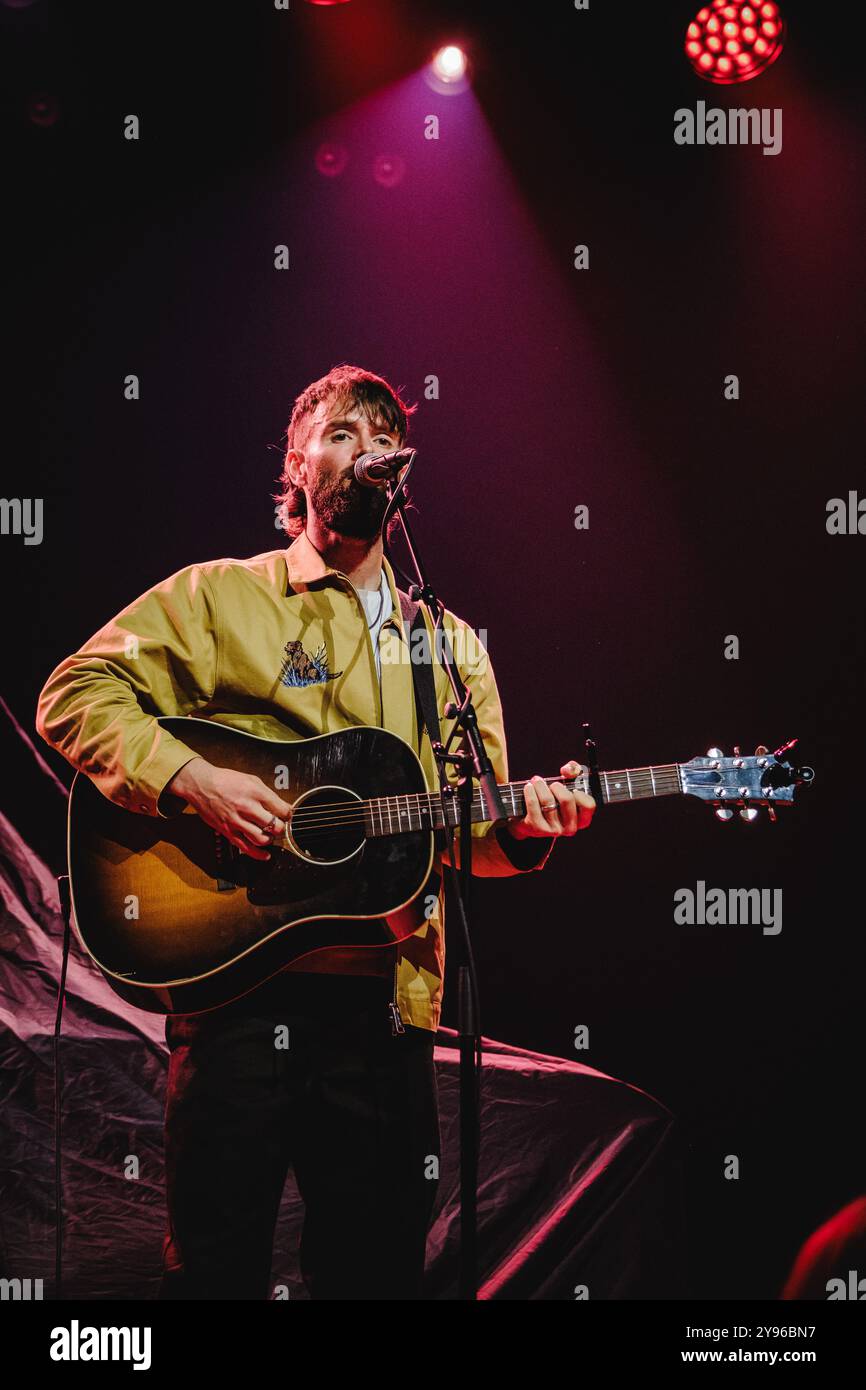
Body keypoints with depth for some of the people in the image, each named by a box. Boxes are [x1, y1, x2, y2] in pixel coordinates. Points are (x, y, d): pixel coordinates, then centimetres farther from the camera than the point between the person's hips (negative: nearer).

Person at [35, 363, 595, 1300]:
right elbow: (75, 696, -3)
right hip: (241, 983, -3)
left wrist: (524, 826, -6)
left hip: (386, 998, 4)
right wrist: (190, 779, -17)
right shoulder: (216, 596, 4)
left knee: (379, 1261, 12)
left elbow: (473, 830, 16)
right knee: (216, 1262, 3)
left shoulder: (451, 645, 17)